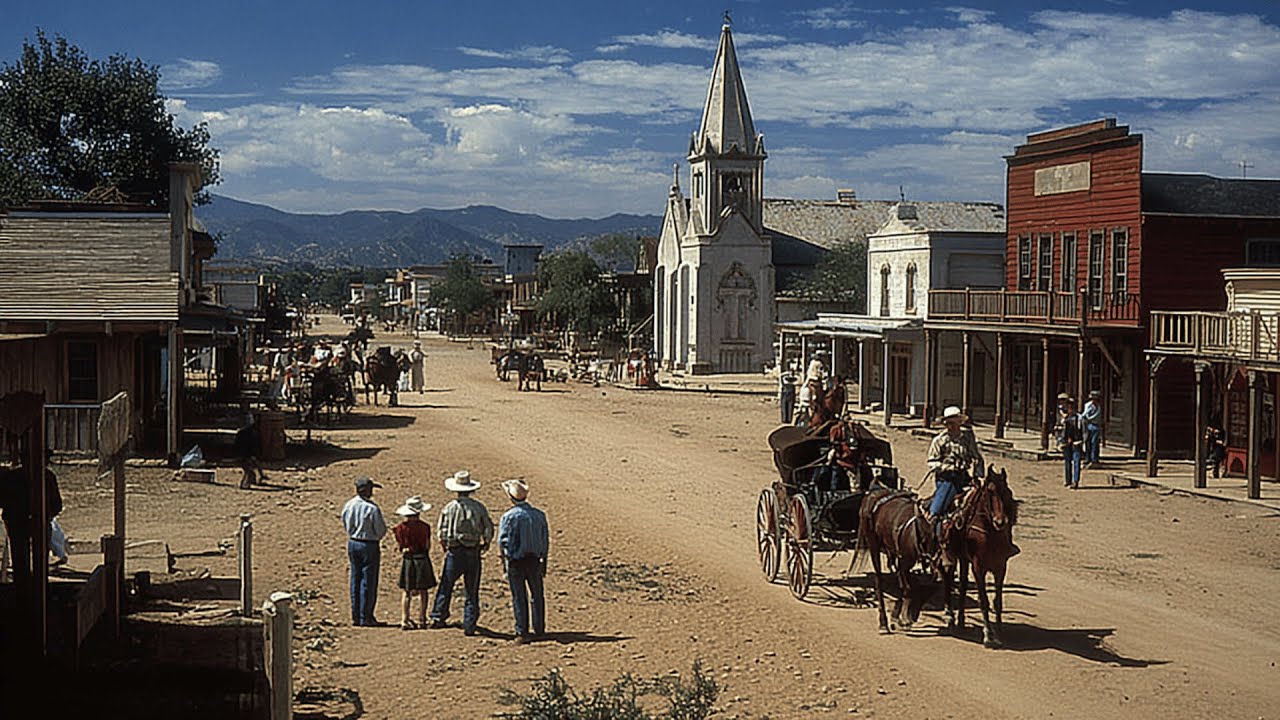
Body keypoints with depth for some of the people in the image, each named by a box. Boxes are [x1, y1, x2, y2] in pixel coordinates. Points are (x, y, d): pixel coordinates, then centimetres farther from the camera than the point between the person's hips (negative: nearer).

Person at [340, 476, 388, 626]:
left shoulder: (348, 506, 0)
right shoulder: (372, 508, -19)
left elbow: (346, 525, 10)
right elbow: (381, 530, -13)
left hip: (352, 543, 6)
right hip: (369, 545, -6)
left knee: (355, 580, 13)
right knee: (368, 582, 2)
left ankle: (356, 617, 17)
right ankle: (365, 617, 5)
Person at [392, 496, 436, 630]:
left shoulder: (402, 528, -5)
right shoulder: (424, 527, -9)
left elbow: (401, 547, -1)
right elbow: (428, 546, -2)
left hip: (407, 560, 2)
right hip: (422, 559, -2)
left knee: (407, 593, 9)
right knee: (422, 592, 10)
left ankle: (404, 620, 4)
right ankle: (421, 620, 13)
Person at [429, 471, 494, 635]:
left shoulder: (450, 508, -5)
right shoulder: (479, 507, -1)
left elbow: (441, 532, -3)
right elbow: (488, 529, 2)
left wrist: (445, 546, 16)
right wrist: (485, 543, 21)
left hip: (455, 552, -1)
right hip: (473, 552, 1)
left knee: (446, 586, 15)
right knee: (472, 591, 6)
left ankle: (438, 616, 14)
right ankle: (469, 625, 5)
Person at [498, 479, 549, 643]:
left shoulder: (508, 517, -12)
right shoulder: (539, 515, 0)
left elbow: (503, 542, -10)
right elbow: (545, 540, 5)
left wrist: (505, 562, 2)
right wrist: (544, 563, 13)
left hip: (515, 561, -3)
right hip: (534, 560, 3)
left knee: (519, 598, 4)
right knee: (536, 596, 16)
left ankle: (522, 632, 7)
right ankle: (539, 630, 24)